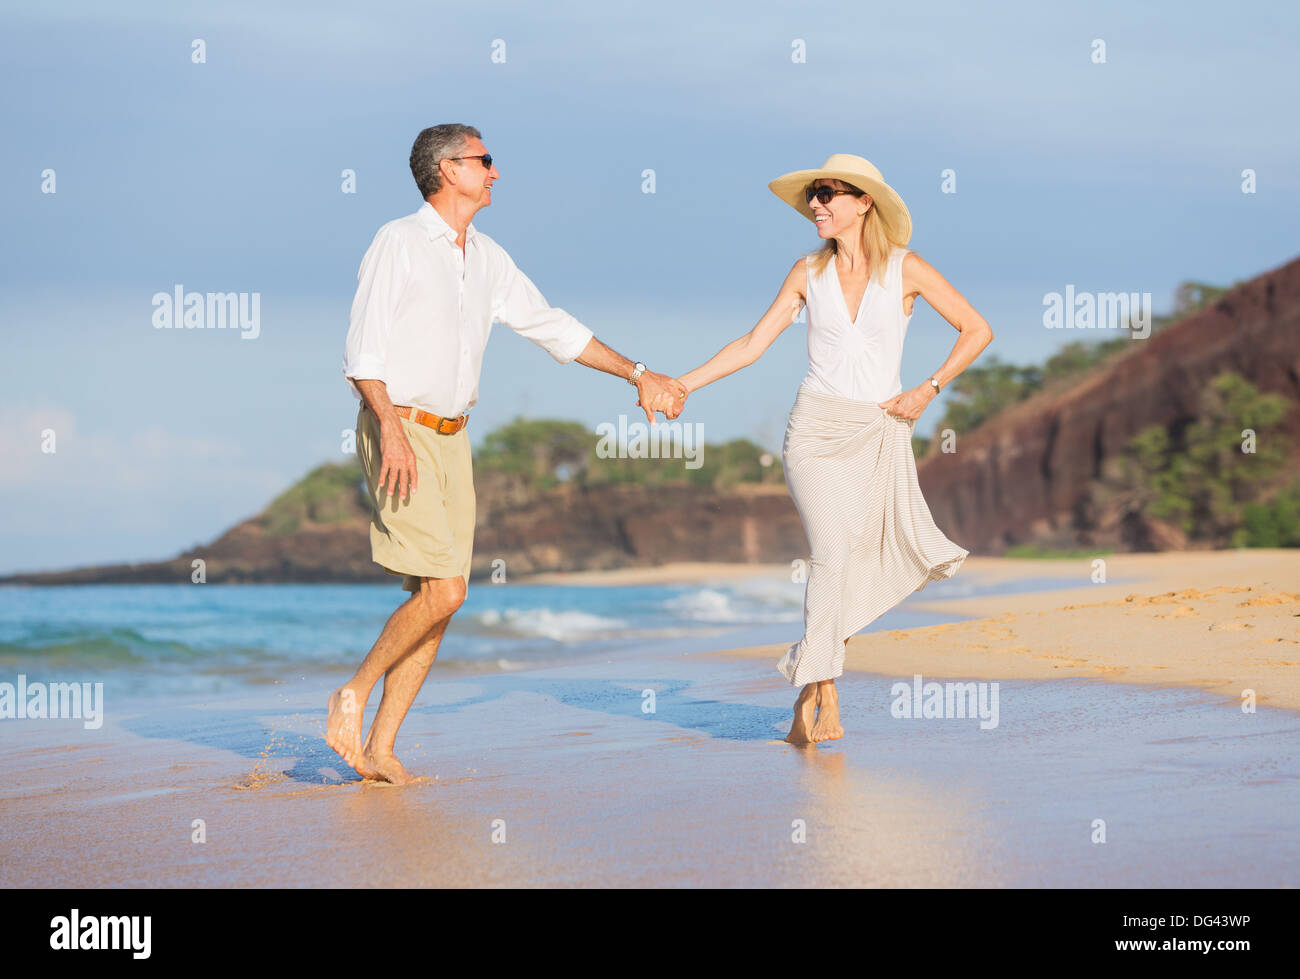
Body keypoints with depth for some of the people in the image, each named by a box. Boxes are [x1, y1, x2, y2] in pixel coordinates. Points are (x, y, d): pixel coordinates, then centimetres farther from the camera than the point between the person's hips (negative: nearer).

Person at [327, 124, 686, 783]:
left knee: (436, 600, 2)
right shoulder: (398, 242, -8)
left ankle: (380, 749, 6)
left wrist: (636, 374, 21)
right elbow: (362, 350, -13)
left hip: (452, 438, 7)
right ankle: (354, 693, 1)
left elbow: (551, 327, 22)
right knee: (444, 590, -16)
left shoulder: (487, 258, 14)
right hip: (398, 431, -7)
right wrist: (392, 432, -24)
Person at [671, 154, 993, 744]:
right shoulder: (808, 273, 4)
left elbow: (977, 330, 3)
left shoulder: (905, 269, -1)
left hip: (880, 432, 0)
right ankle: (824, 698, -11)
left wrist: (926, 391, -3)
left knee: (877, 559, -7)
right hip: (816, 427, 0)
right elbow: (752, 344, 7)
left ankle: (809, 689, 8)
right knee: (831, 553, -14)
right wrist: (683, 385, 0)